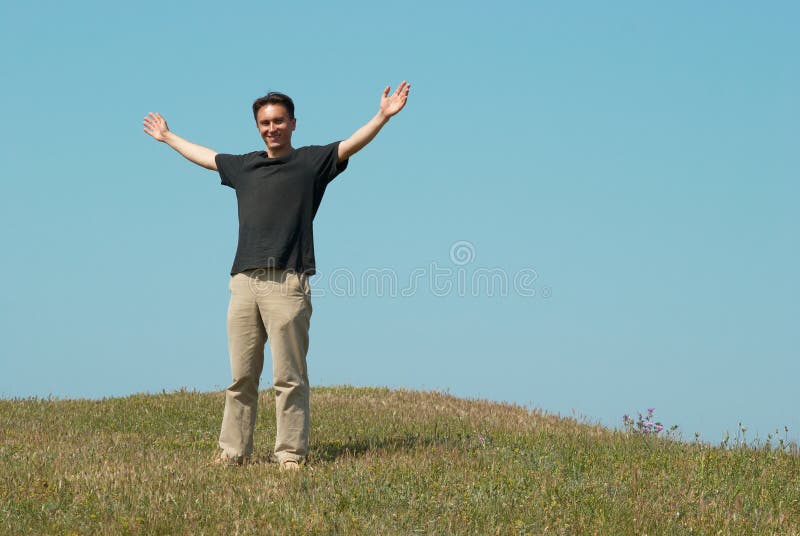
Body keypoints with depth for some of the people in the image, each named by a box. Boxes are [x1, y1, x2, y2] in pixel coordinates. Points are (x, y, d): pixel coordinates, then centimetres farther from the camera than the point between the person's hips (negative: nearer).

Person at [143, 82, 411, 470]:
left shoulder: (311, 161, 6)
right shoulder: (243, 166, 20)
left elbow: (351, 145, -7)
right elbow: (203, 156, 37)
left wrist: (383, 116, -21)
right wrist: (167, 138, 49)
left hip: (287, 284, -5)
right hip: (243, 282, 5)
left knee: (289, 377, -5)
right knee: (240, 377, 7)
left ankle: (291, 454, -3)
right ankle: (233, 452, 11)